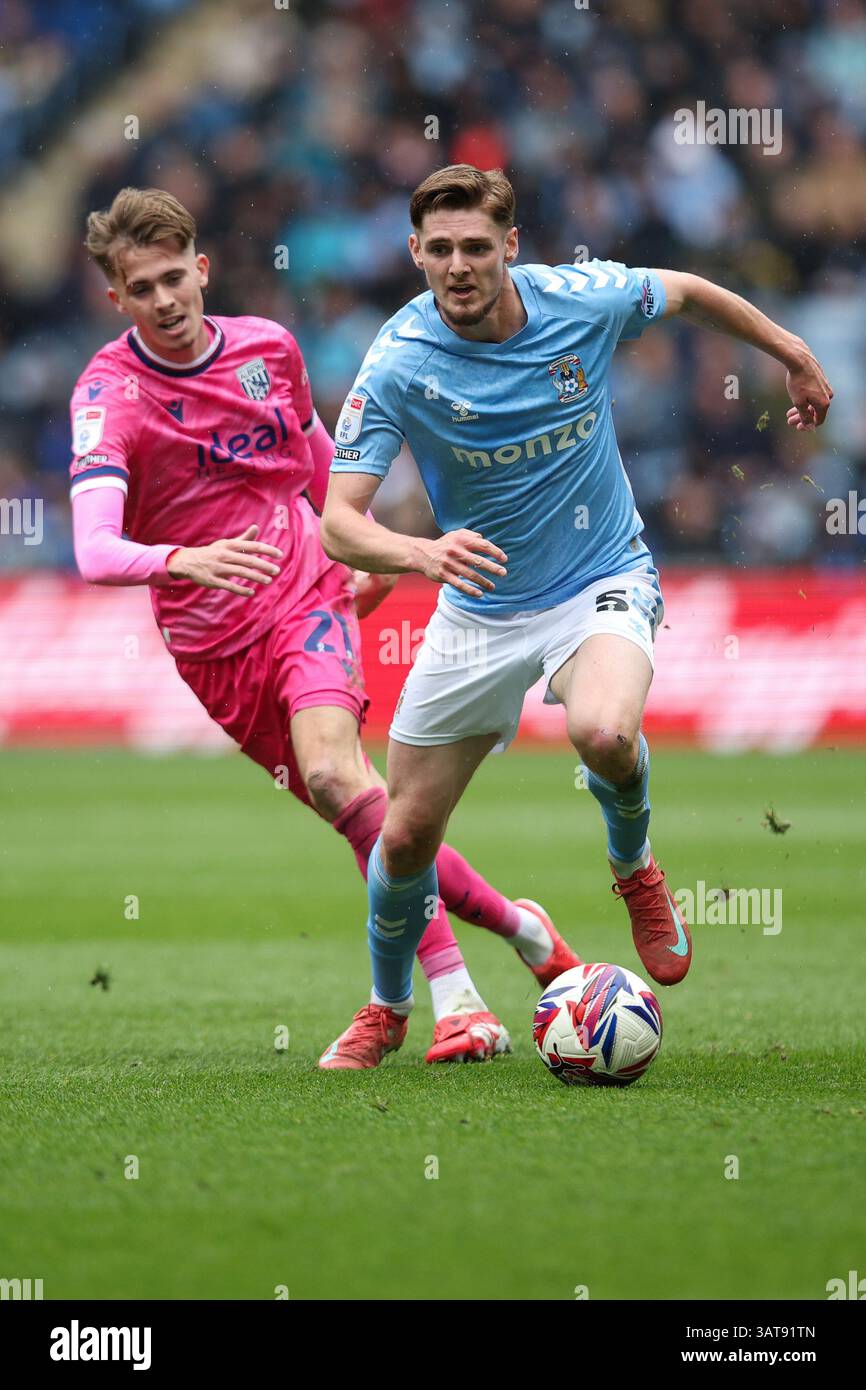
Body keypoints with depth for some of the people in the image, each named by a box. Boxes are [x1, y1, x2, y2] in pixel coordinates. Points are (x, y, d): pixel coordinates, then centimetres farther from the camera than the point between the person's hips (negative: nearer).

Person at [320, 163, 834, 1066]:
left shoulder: (584, 300, -16)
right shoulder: (399, 365, -20)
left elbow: (688, 294, 7)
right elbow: (340, 521, -25)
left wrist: (793, 356, 21)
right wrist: (422, 554, -46)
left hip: (603, 581, -1)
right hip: (480, 609, 1)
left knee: (603, 731, -34)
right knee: (407, 834, 4)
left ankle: (634, 866, 1)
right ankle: (388, 1006, 34)